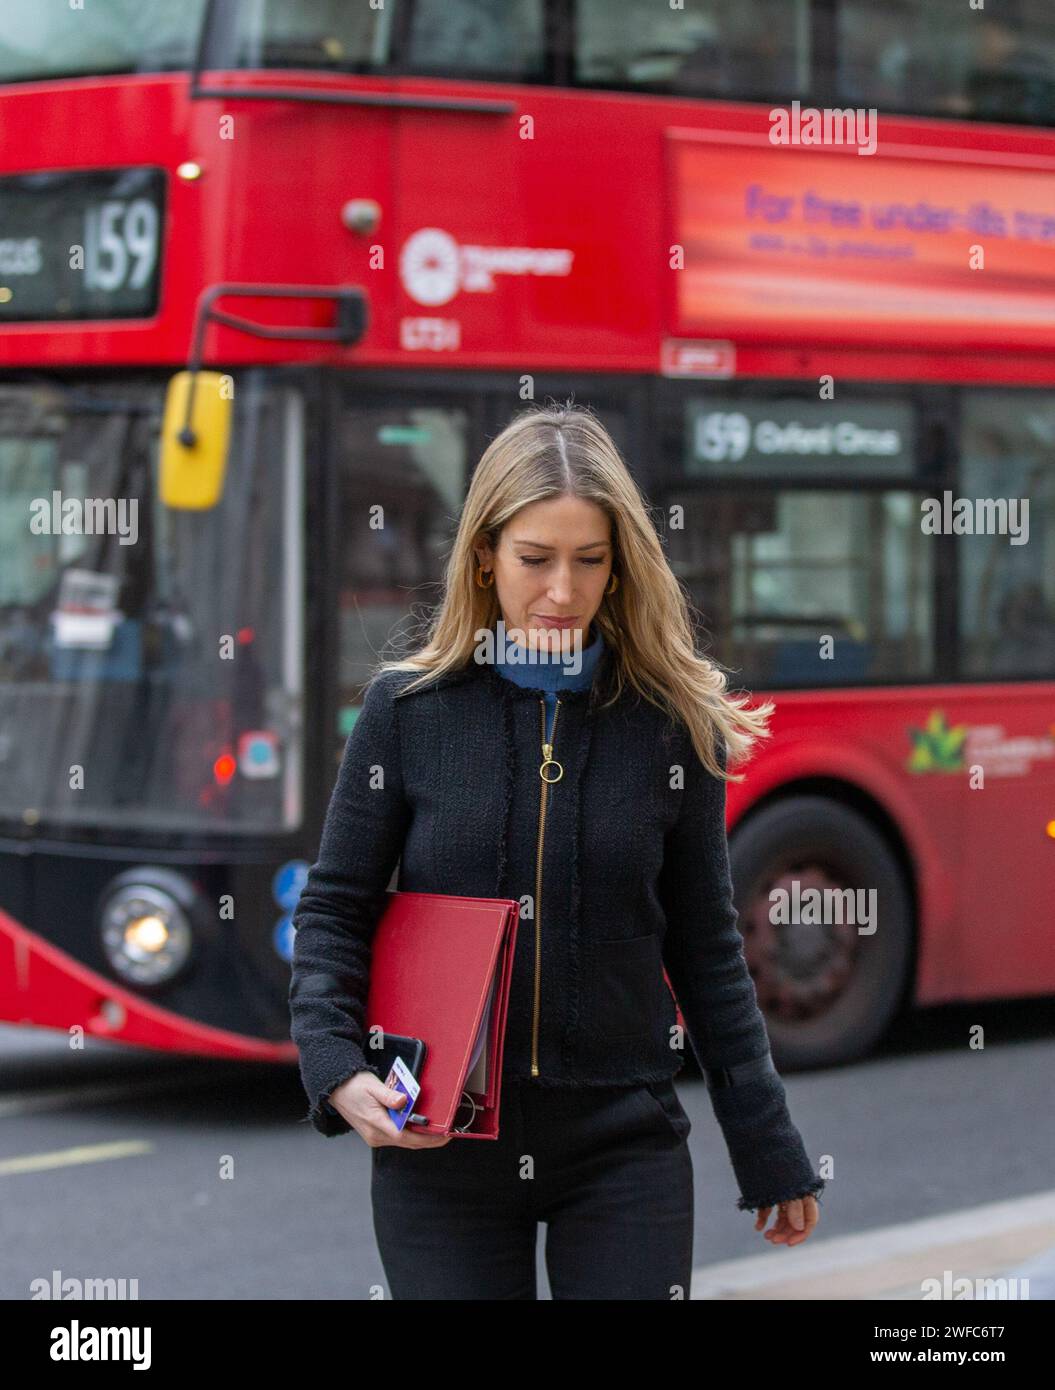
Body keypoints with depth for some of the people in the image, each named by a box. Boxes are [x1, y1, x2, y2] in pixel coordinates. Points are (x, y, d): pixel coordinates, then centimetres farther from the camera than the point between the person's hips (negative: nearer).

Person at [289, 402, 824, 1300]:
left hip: (625, 1144, 0)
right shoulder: (408, 709, -1)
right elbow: (333, 913, 3)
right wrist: (337, 1069, -14)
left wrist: (771, 1154, 9)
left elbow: (705, 951, 7)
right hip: (441, 1148, 0)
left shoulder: (674, 722, 0)